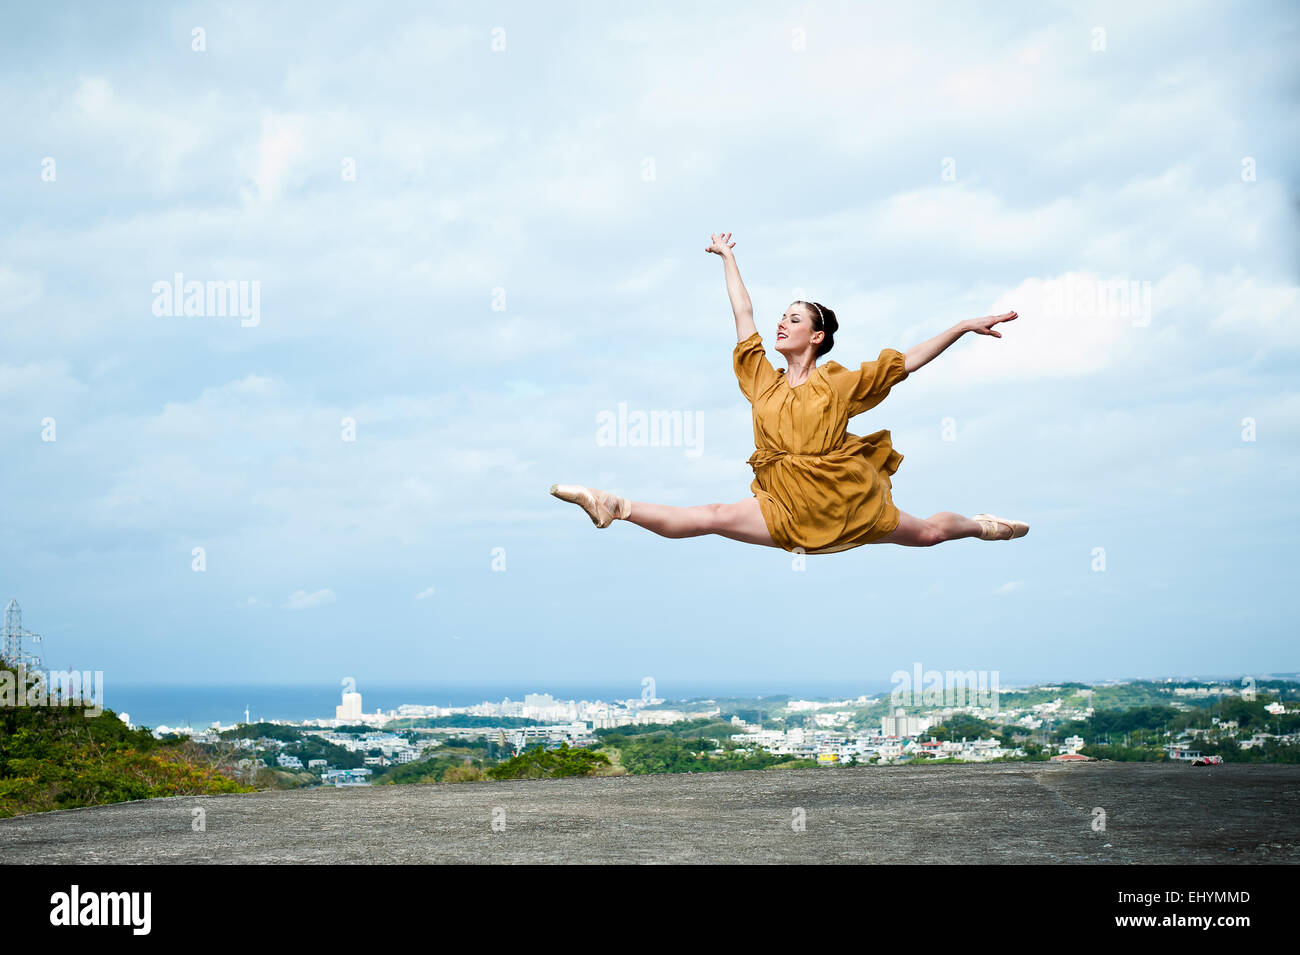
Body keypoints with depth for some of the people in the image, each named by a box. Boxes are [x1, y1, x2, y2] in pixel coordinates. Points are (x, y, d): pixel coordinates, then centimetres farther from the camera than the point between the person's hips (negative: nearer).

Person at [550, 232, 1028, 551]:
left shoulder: (839, 384, 0)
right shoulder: (764, 382, 8)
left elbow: (907, 362, -1)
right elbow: (743, 316, 14)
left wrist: (965, 326, -5)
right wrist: (728, 257, 21)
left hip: (844, 502, -1)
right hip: (785, 509, 1)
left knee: (928, 532, 9)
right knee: (708, 518, -18)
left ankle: (981, 525, 39)